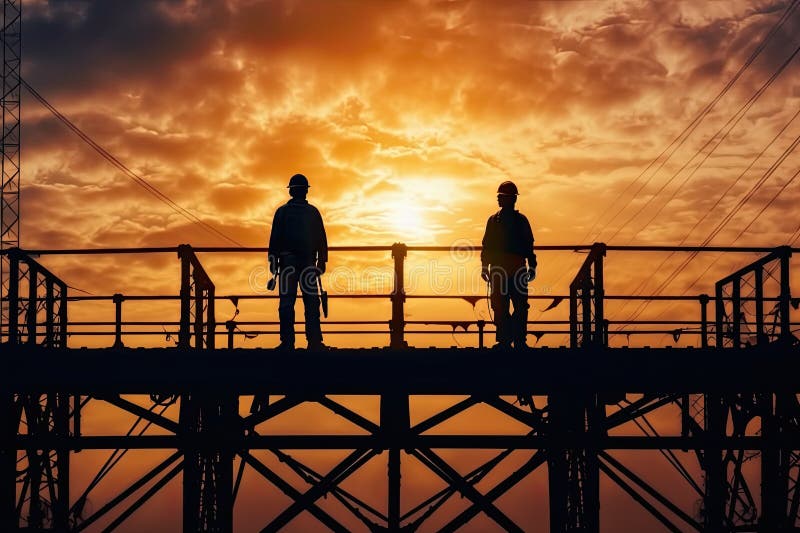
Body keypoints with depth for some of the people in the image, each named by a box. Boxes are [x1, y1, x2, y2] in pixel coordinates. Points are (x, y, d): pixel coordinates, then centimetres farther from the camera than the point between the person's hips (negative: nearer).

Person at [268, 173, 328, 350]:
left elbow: (274, 238, 0)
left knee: (287, 302, -2)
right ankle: (314, 341, -5)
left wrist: (273, 262, 3)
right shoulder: (313, 212, 5)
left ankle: (287, 342, -8)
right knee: (311, 302, 2)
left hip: (287, 261, -1)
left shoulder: (282, 211, 2)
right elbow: (322, 239, 6)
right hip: (308, 262, 1)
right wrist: (322, 261, 10)